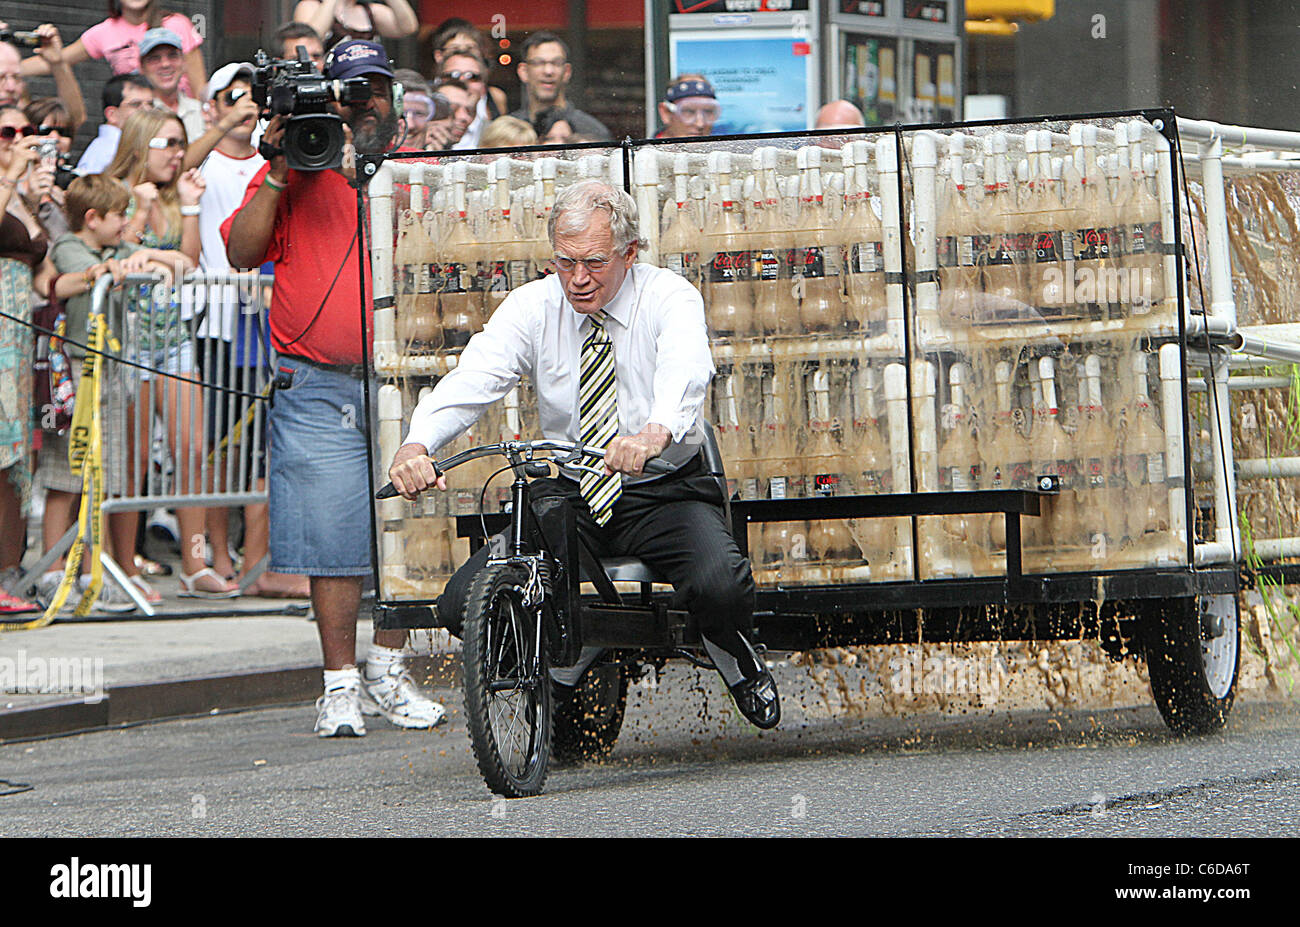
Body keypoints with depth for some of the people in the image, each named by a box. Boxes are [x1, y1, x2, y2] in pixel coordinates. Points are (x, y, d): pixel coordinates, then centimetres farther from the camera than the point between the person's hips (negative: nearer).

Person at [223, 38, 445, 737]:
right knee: (334, 536, -5)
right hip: (320, 391, -2)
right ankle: (340, 684, 1)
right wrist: (279, 176, -9)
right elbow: (241, 252, 1)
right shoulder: (291, 175, 8)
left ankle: (389, 672, 16)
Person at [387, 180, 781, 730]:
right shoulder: (533, 306, -2)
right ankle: (571, 661, 15)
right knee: (462, 605, -17)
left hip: (663, 493, -3)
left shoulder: (669, 298, -9)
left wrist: (655, 432, -57)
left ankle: (736, 663, 7)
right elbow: (472, 379, -18)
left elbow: (685, 373, -32)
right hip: (567, 496, 3)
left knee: (720, 588, -33)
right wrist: (418, 442, -41)